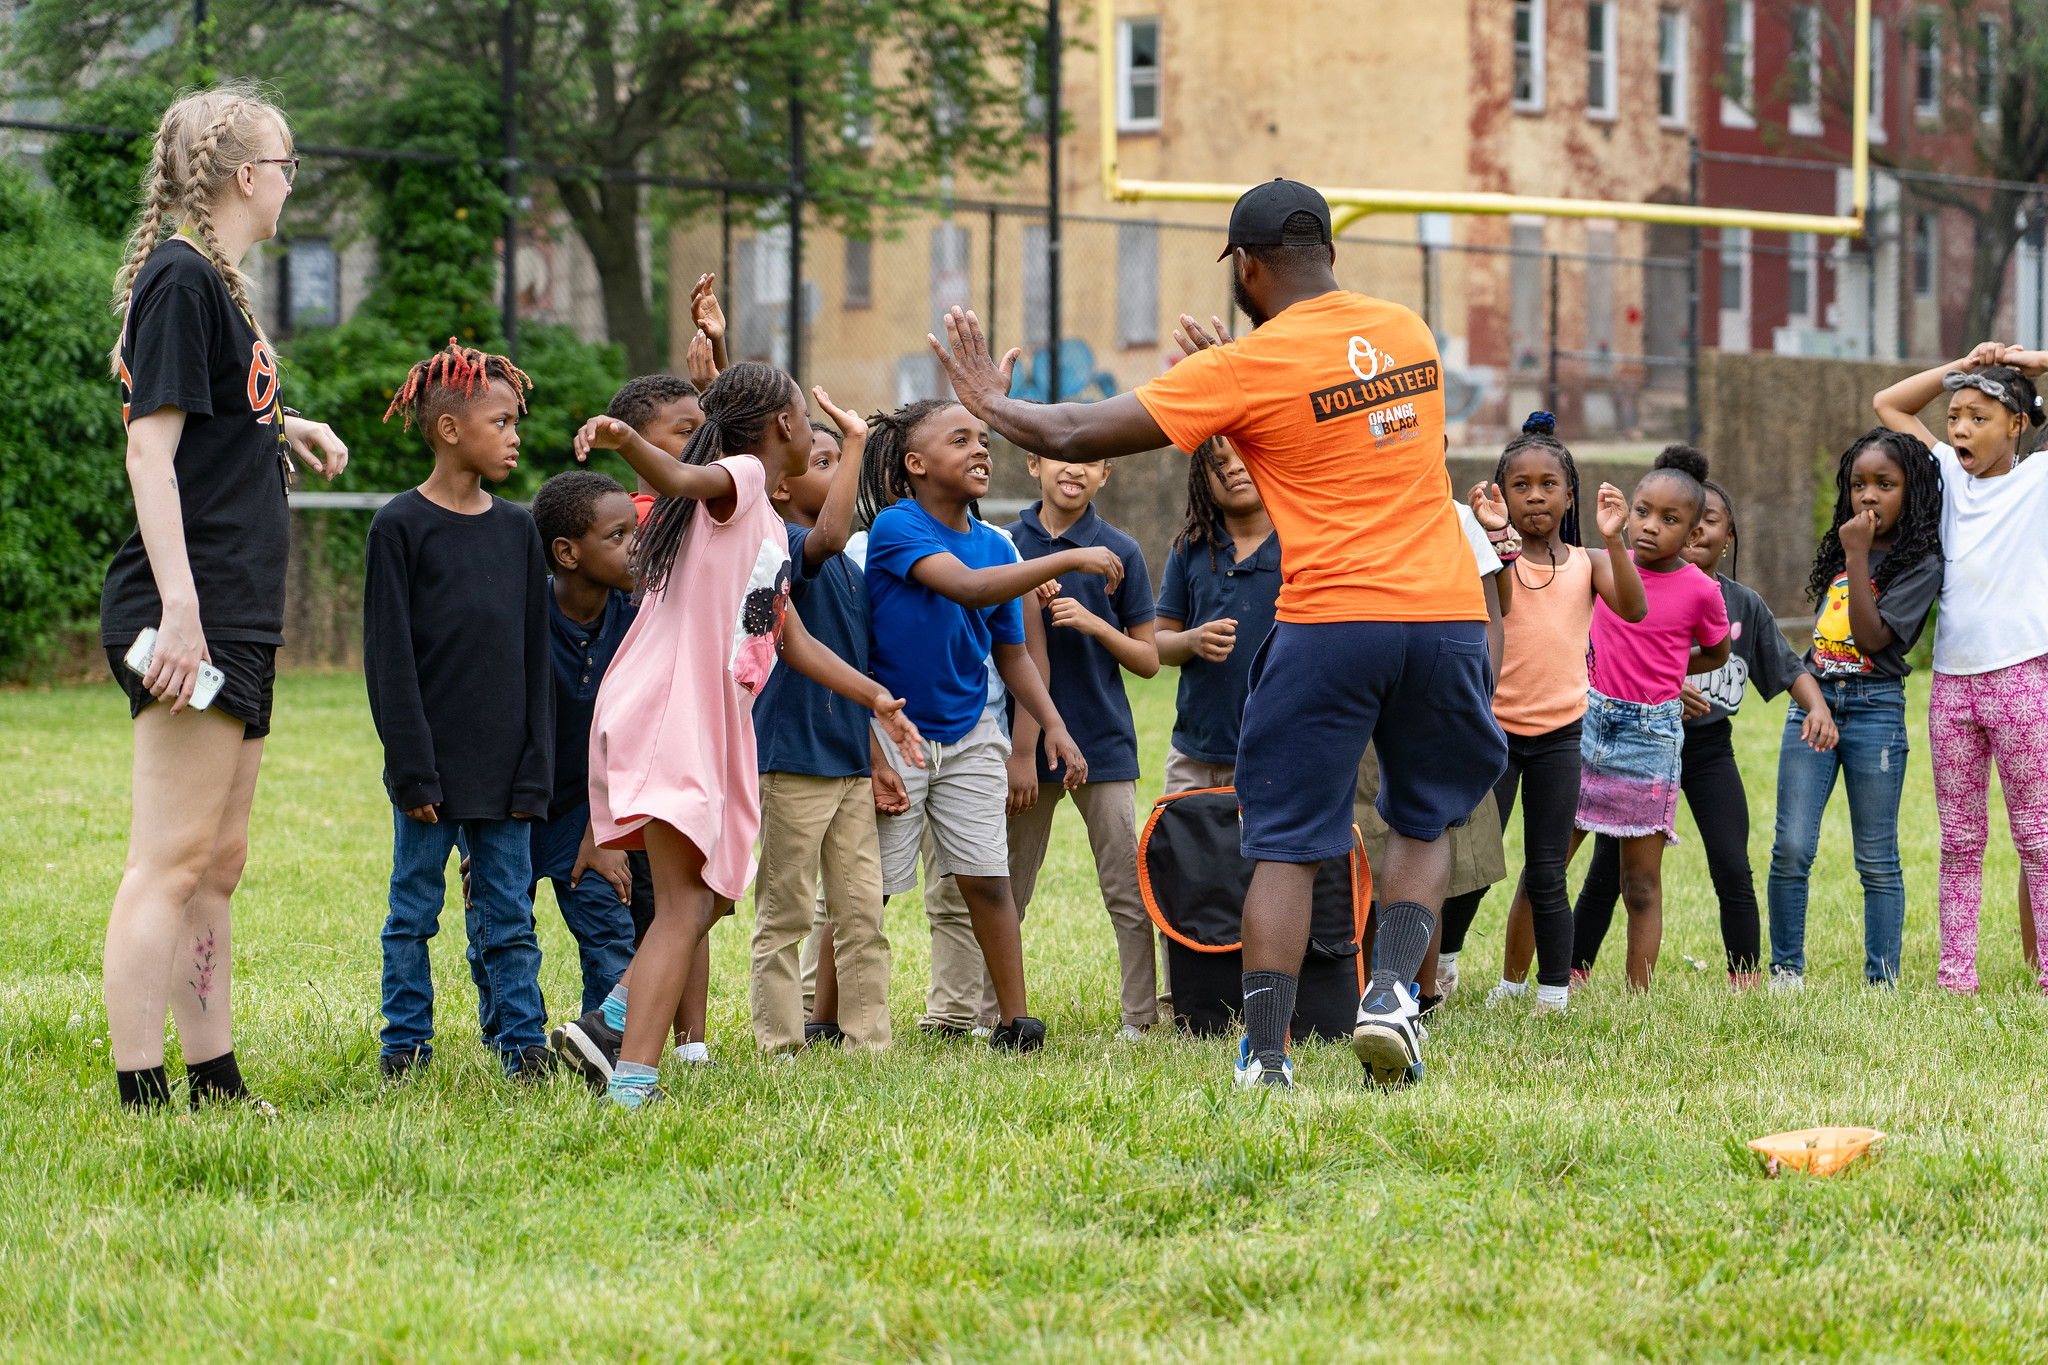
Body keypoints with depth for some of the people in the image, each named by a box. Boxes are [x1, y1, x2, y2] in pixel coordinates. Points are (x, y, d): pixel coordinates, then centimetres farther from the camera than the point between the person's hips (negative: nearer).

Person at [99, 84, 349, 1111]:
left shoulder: (209, 280, 19)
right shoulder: (181, 278, -11)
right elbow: (150, 453, -17)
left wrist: (283, 429, 16)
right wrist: (179, 610, -23)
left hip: (232, 622, 10)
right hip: (191, 620, -10)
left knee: (218, 864, 13)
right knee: (170, 863, -11)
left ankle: (216, 1085, 19)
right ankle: (142, 1097, -12)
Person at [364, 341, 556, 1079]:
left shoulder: (518, 530, 9)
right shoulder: (400, 526, -5)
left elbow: (537, 657, 10)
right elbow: (389, 657, -7)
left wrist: (534, 769, 3)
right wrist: (412, 768, -12)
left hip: (502, 764, 4)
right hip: (431, 762, -4)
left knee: (508, 914, 5)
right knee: (414, 912, 4)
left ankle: (521, 1040, 10)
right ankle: (405, 1046, 12)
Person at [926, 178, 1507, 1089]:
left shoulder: (1247, 370, -5)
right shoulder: (1407, 334, 10)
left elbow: (1078, 436, -2)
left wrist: (992, 404, 15)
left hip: (1329, 621, -4)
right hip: (1446, 613, 4)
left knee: (1285, 843, 4)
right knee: (1423, 824, 19)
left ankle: (1264, 1057, -1)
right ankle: (1392, 988, -2)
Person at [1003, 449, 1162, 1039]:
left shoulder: (1119, 552, 1)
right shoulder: (1005, 545, 5)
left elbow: (1148, 660, 3)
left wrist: (1093, 624, -13)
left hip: (1103, 741, -1)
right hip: (1024, 742, 1)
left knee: (1128, 894, -3)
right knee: (1004, 894, 7)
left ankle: (1140, 1016, 2)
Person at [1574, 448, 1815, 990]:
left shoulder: (1743, 604, 5)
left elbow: (1788, 668, 6)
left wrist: (1818, 707, -13)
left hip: (1709, 746, 2)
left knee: (1732, 869, -6)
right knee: (1608, 872, 3)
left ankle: (1745, 982, 3)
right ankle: (1572, 976, 14)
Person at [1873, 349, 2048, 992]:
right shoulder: (1951, 476, 12)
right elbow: (1889, 404, 21)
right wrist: (1963, 365, 10)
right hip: (1952, 680, 5)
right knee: (1959, 839, 7)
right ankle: (1955, 974, 9)